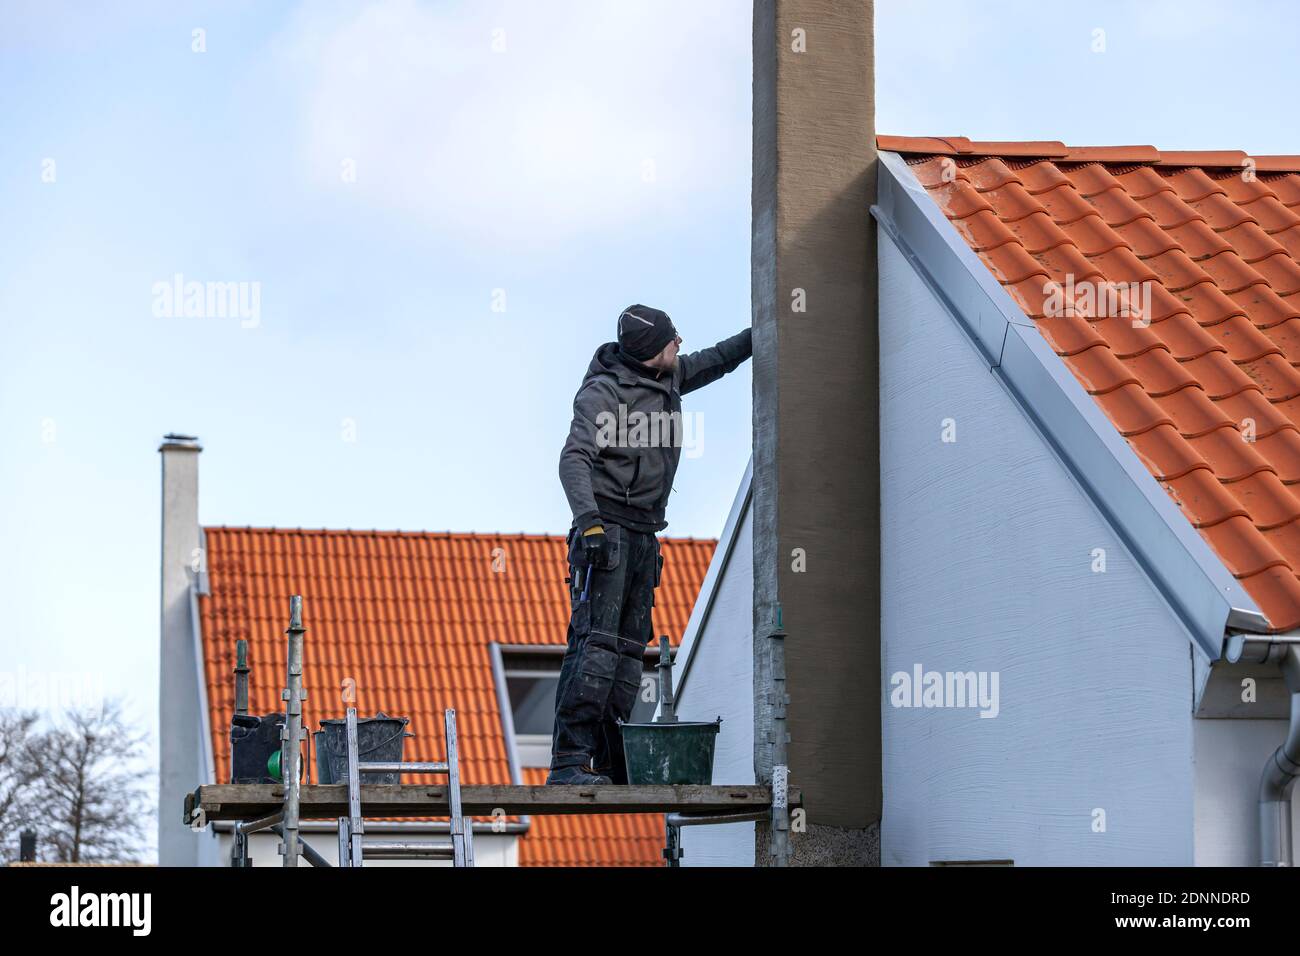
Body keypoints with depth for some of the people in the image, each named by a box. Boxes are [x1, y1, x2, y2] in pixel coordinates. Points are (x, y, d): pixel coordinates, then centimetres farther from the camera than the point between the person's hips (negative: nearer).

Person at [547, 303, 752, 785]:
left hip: (644, 538, 9)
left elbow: (714, 361, 31)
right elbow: (575, 458, -22)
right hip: (606, 531, -8)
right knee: (596, 643, -18)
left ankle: (607, 763, 6)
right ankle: (567, 763, -23)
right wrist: (588, 519, -35)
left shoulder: (669, 378, 11)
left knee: (629, 649, 5)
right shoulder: (603, 392, -12)